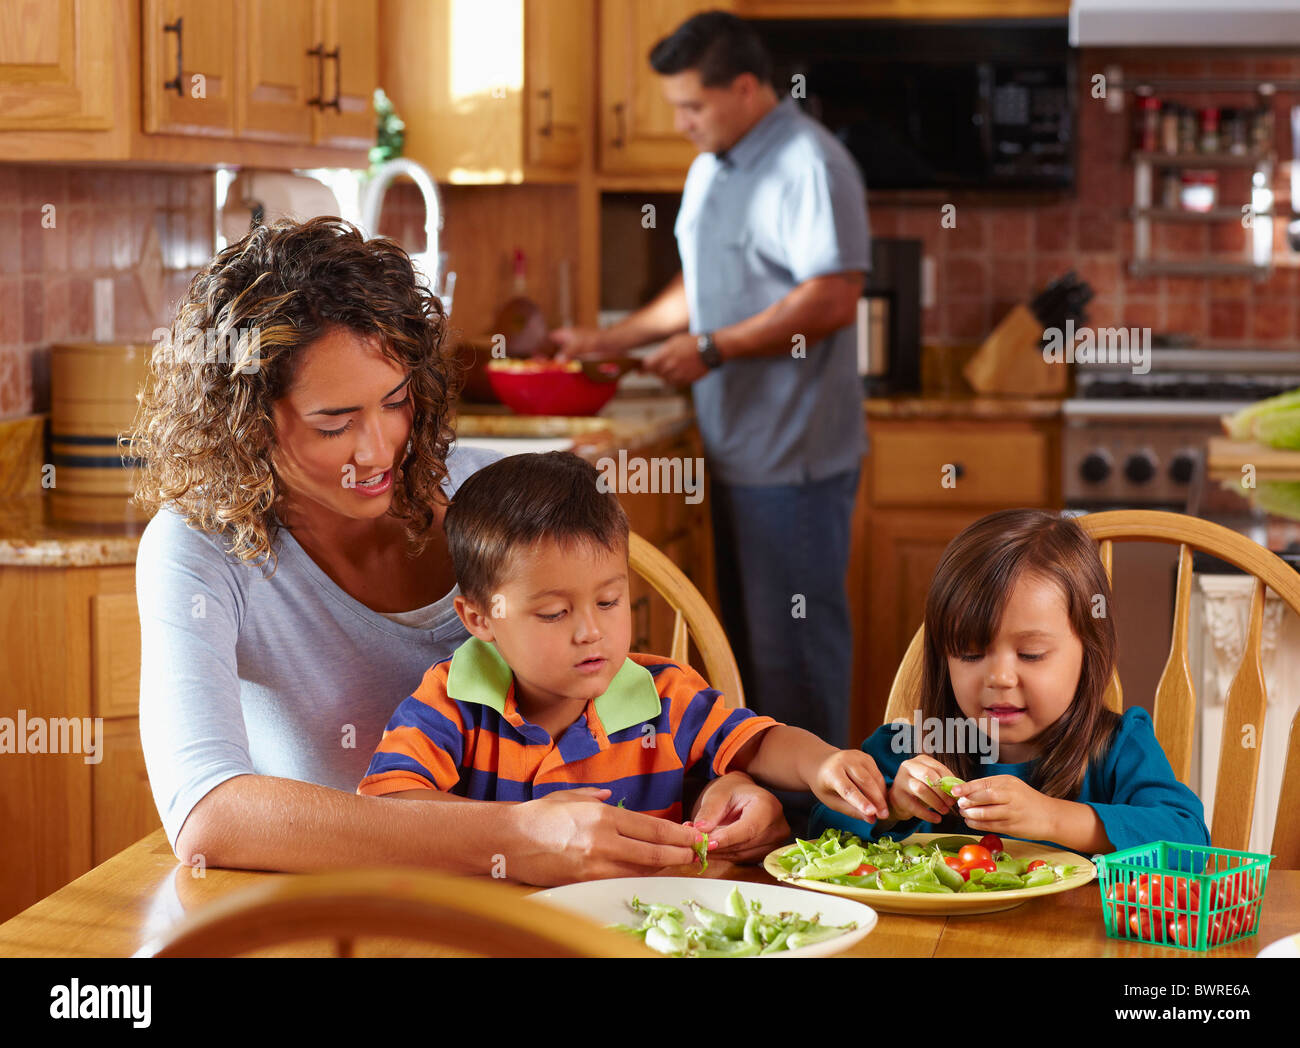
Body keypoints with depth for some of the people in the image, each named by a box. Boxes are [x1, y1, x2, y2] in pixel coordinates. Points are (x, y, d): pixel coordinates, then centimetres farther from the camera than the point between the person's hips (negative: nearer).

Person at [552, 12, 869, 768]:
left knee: (794, 639, -3)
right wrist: (613, 340, 17)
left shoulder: (808, 165, -14)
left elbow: (834, 298, -23)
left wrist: (713, 349, -21)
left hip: (795, 451, -9)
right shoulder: (711, 171, 15)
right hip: (736, 444, 9)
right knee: (747, 630, 14)